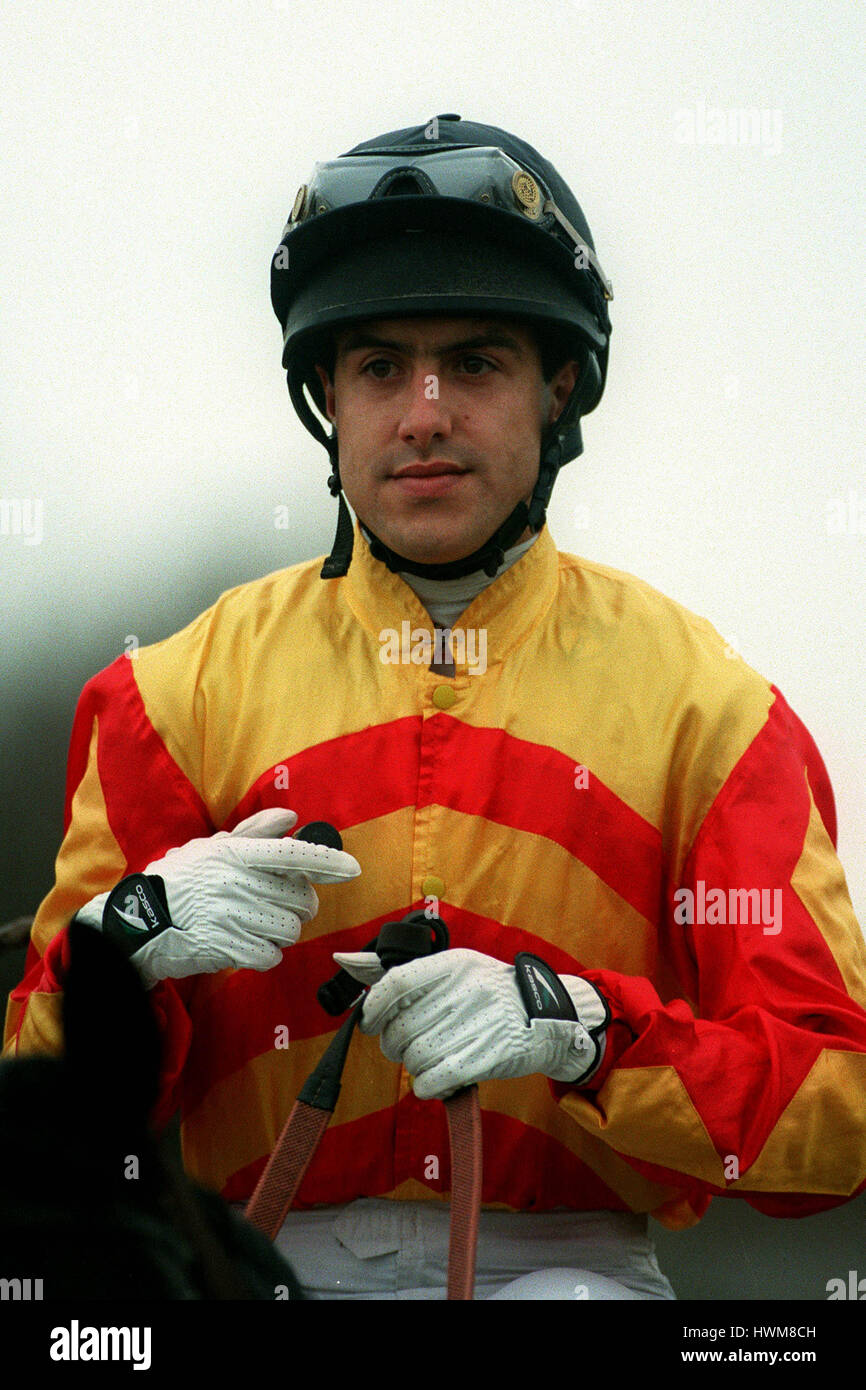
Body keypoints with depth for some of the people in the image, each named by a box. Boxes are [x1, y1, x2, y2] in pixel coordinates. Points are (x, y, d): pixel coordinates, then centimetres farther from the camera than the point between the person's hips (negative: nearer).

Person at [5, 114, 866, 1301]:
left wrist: (576, 1025, -17)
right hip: (274, 1263, 2)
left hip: (566, 1256, -2)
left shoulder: (696, 693, 5)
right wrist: (131, 941, -13)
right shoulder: (186, 690, 10)